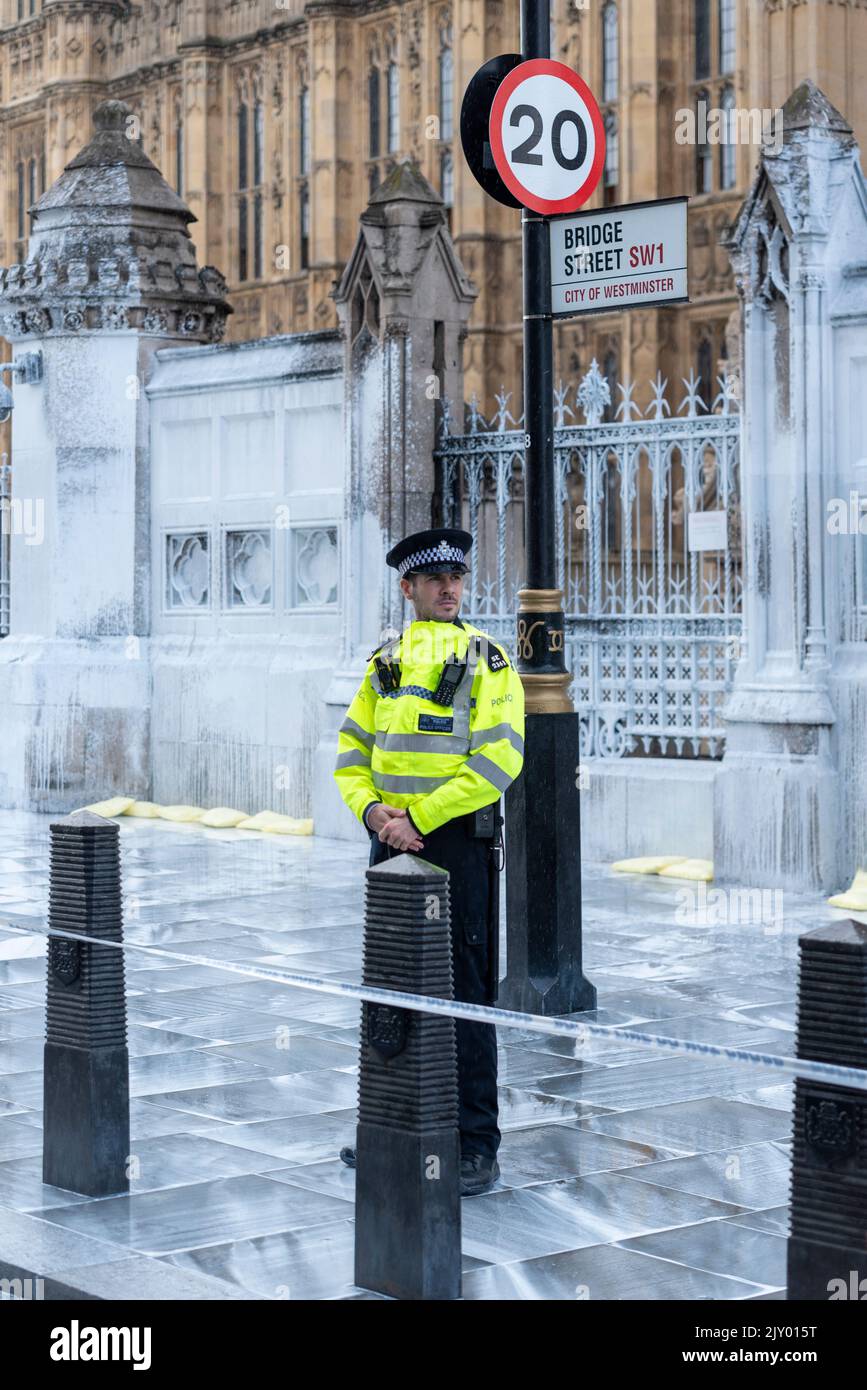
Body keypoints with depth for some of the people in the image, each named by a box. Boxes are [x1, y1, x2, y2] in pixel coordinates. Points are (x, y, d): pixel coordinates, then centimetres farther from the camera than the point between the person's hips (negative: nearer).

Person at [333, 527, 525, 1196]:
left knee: (464, 992, -4)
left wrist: (418, 818, -15)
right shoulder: (386, 660, 13)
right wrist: (373, 810, -7)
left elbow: (499, 758, -13)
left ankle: (477, 1145, 1)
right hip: (393, 840, 6)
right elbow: (353, 748, 12)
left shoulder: (486, 659, -3)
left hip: (458, 839, -5)